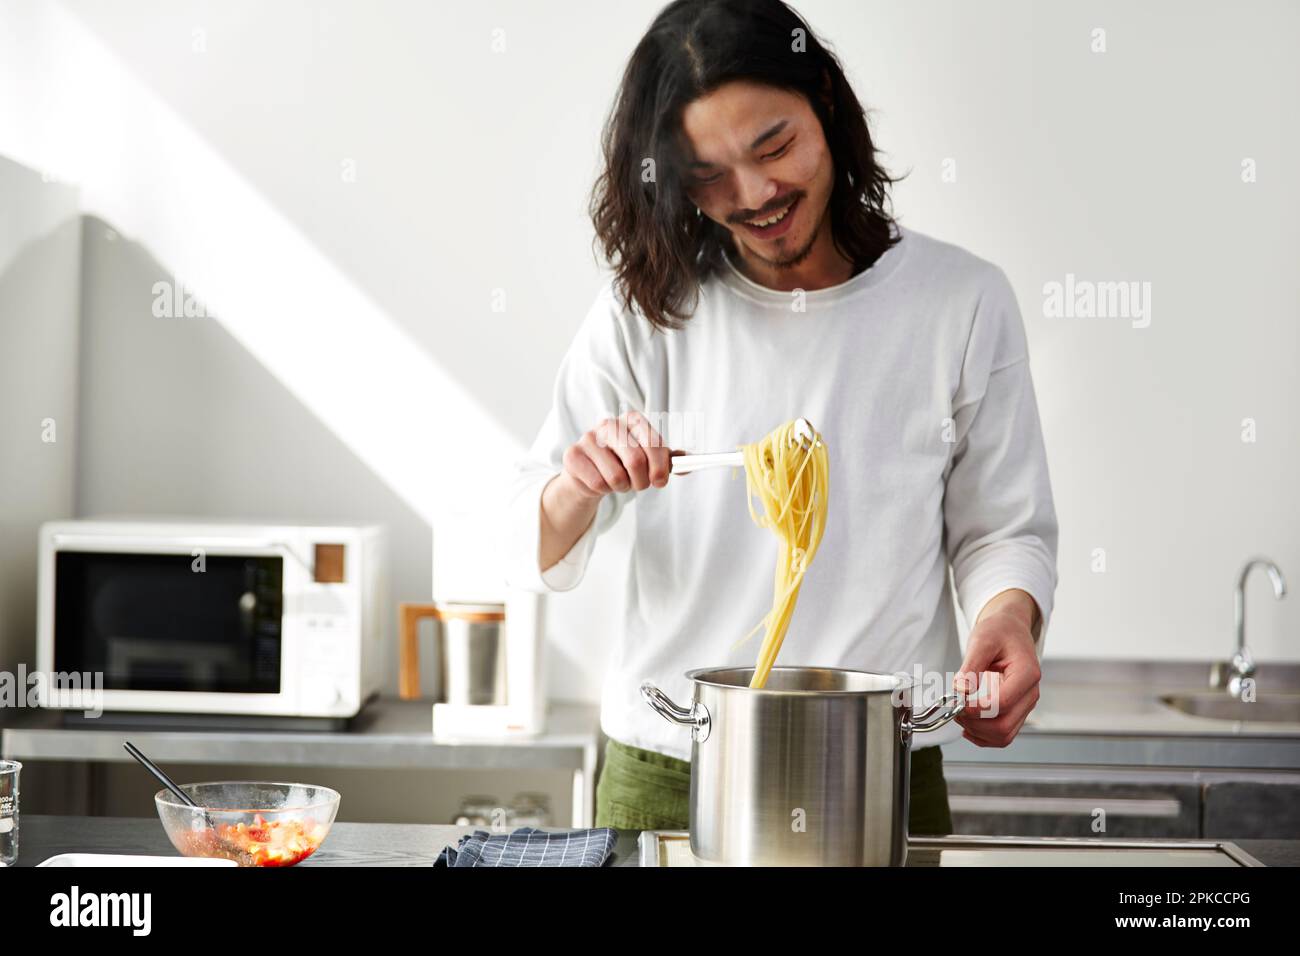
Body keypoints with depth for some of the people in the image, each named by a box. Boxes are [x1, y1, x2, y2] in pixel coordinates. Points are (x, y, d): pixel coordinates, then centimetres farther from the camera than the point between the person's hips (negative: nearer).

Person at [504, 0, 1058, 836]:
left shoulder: (963, 301, -3)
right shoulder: (644, 315, -1)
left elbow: (1003, 529, 2)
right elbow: (536, 558, 0)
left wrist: (1008, 618, -19)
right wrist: (579, 488, -22)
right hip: (665, 778, 1)